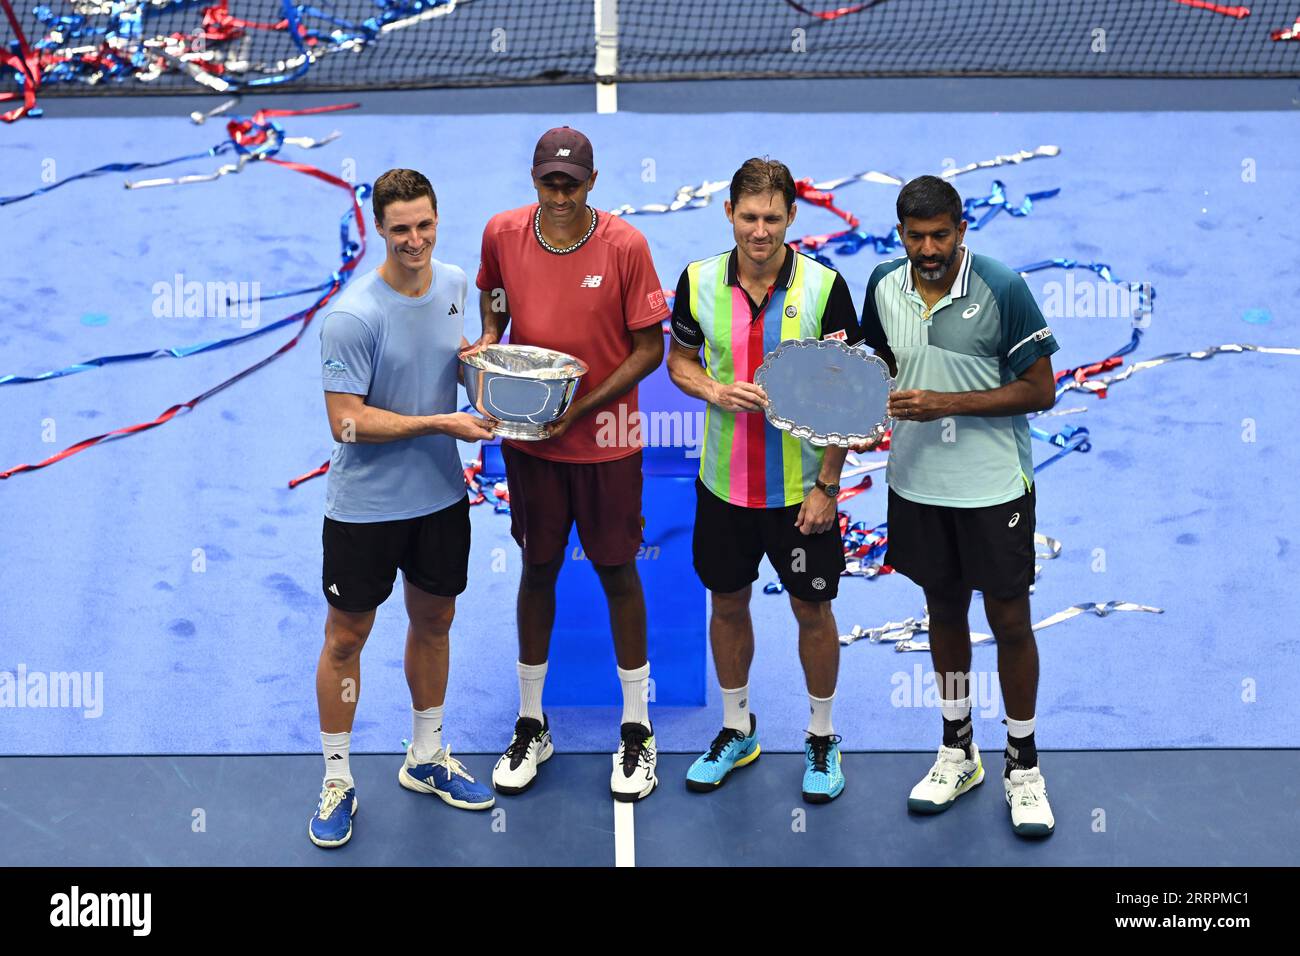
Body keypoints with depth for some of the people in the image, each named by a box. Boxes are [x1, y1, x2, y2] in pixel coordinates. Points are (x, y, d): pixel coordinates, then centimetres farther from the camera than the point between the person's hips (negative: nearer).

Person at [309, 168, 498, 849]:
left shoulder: (454, 284, 1)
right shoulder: (353, 315, -21)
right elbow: (347, 421, -21)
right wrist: (441, 423, -22)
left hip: (441, 495, 6)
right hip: (364, 506, -6)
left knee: (433, 620, 18)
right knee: (346, 639, 6)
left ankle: (426, 759, 38)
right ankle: (337, 781, 23)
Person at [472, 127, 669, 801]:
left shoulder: (625, 245, -12)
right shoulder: (502, 233, -3)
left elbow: (650, 347, -9)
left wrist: (583, 405, -18)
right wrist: (488, 338, -4)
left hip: (605, 439, -2)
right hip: (528, 436, 2)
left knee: (617, 571, 7)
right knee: (537, 568, 13)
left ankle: (637, 728, 23)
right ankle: (531, 725, 28)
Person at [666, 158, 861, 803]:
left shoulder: (825, 287, -12)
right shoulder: (698, 281, -5)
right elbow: (678, 359, 9)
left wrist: (827, 485, -12)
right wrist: (713, 390, -14)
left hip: (801, 488, -2)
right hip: (723, 482, 3)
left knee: (813, 610, 9)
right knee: (726, 604, 15)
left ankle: (821, 738, 29)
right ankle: (736, 728, 35)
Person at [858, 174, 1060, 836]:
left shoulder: (1002, 289, -15)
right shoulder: (883, 286, 0)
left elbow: (1041, 389, -12)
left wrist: (948, 402, -21)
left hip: (994, 487, -4)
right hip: (916, 483, 4)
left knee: (1009, 620, 3)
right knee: (943, 609, 16)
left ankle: (1023, 765, 22)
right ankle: (957, 751, 32)